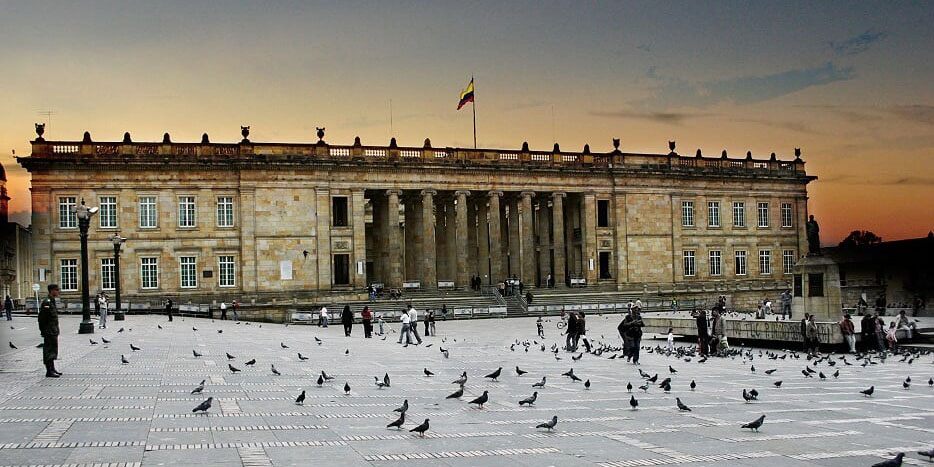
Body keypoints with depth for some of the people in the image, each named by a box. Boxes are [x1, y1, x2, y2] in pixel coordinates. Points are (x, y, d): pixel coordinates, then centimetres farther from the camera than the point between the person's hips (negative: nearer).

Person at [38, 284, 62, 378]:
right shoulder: (46, 302, -16)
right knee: (48, 350, -4)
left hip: (54, 331, 10)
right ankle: (49, 371, -1)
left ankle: (52, 369, 25)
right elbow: (42, 318, -20)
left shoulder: (52, 302, 14)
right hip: (49, 331, -10)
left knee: (53, 350, 16)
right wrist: (44, 331, -19)